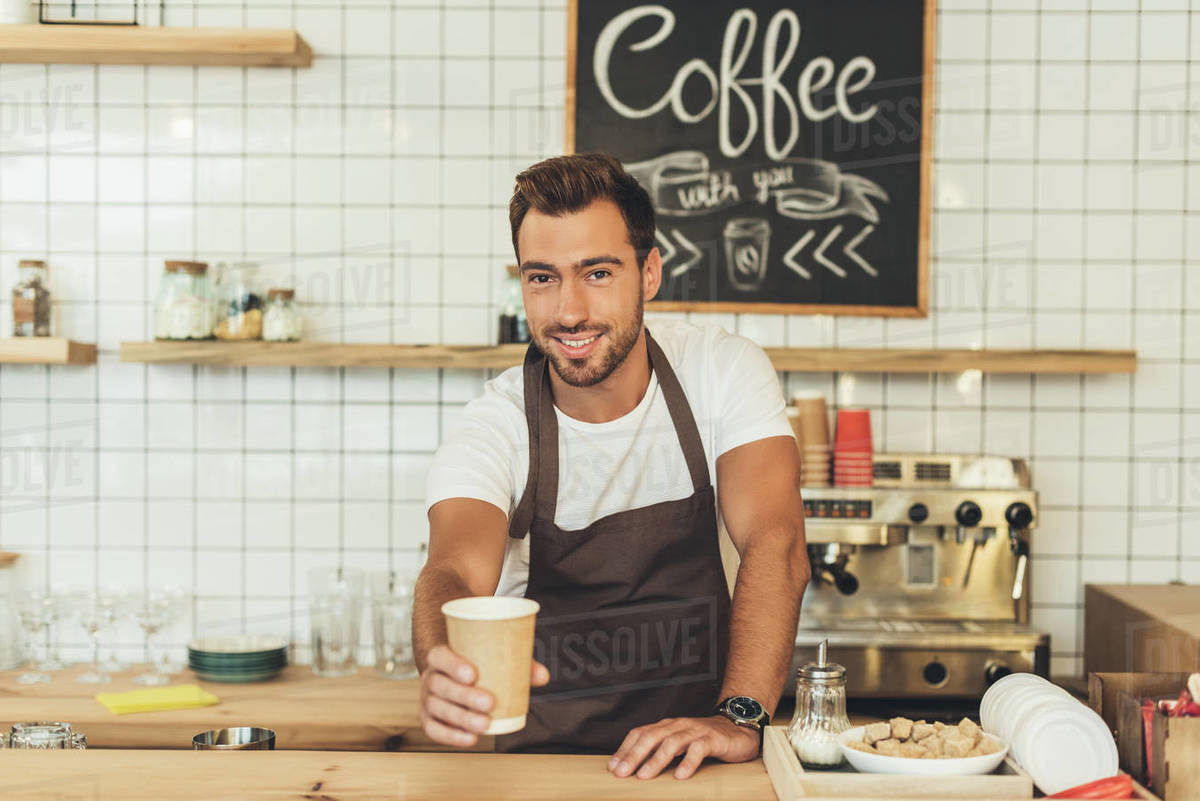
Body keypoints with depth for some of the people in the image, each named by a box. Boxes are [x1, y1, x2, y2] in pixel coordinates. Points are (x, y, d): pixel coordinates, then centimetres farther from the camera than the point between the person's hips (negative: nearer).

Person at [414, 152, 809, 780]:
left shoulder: (724, 371, -5)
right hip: (544, 750, 1)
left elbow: (774, 542, -14)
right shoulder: (494, 429, -8)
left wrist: (740, 716, -29)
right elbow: (458, 570, -24)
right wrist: (449, 667, -48)